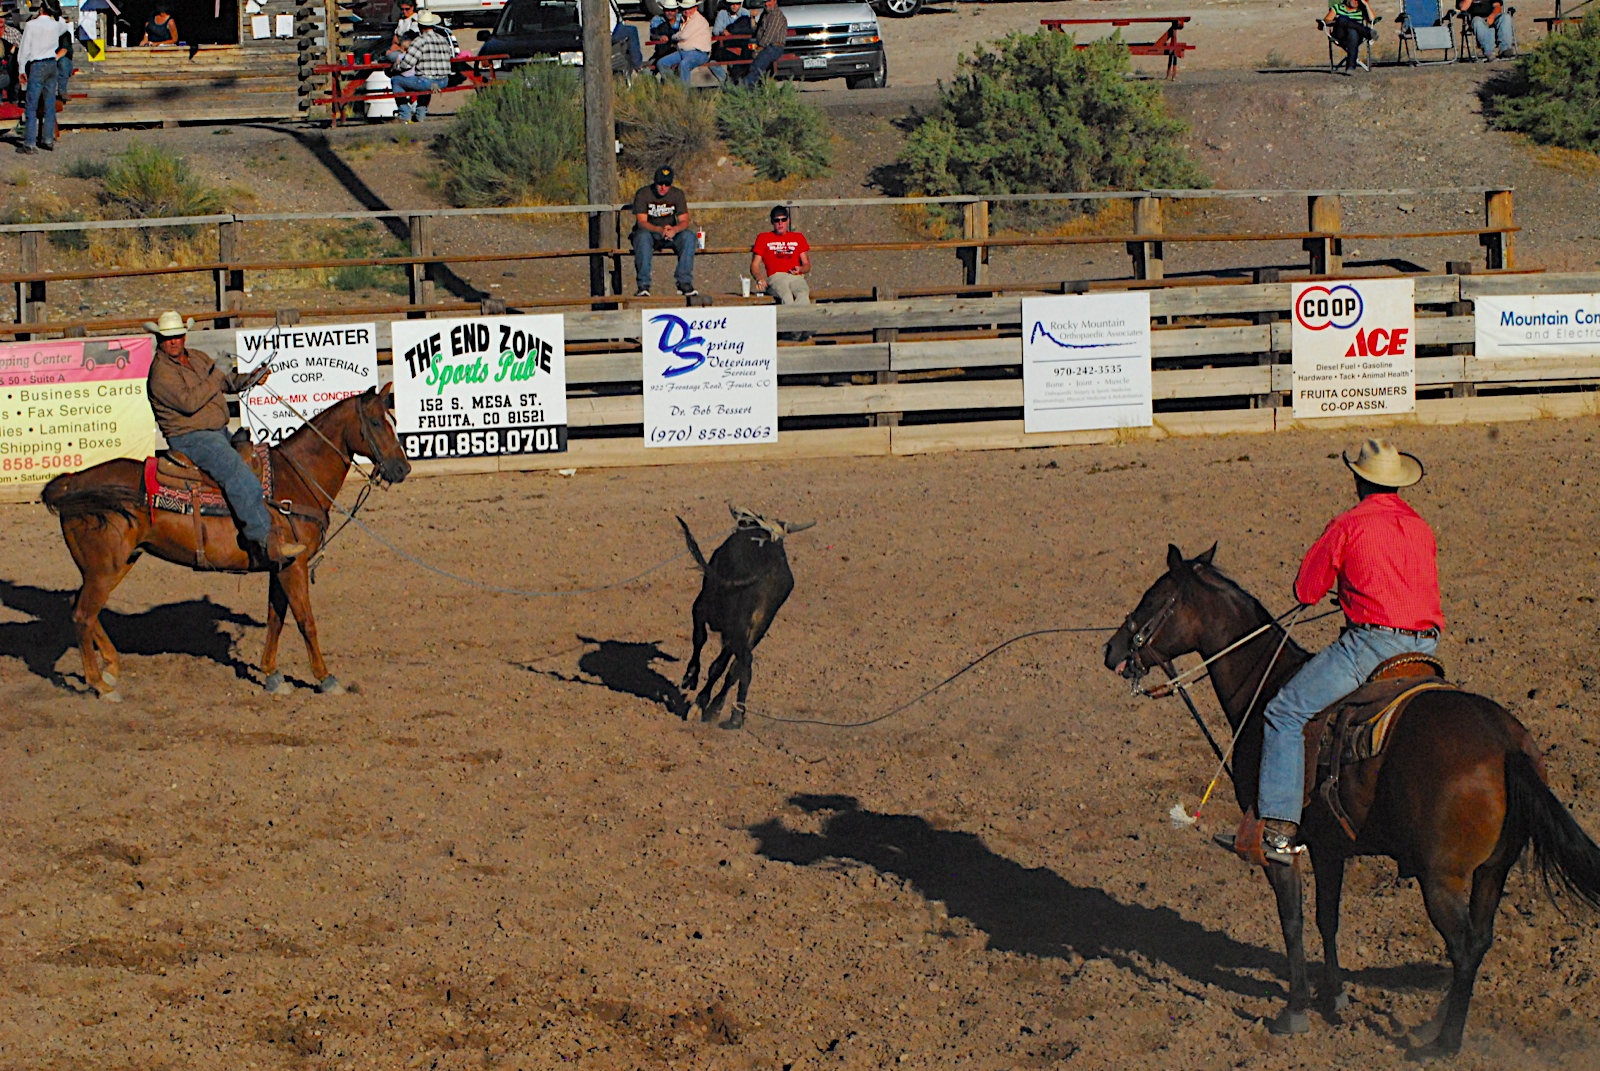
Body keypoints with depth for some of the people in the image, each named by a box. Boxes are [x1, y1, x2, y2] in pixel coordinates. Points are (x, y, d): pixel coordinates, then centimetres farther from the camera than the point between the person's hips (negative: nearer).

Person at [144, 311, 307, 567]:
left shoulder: (199, 358, 15)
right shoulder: (161, 373, -13)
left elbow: (225, 382, 25)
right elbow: (189, 402, -25)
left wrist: (250, 378, 5)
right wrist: (214, 382, -12)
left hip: (220, 432, 10)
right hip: (190, 438, -10)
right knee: (240, 477, -27)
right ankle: (265, 542, -32)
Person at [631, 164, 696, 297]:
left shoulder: (677, 194, -2)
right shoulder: (643, 194, -11)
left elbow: (684, 221, -9)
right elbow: (641, 222, -20)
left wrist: (674, 230, -33)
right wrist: (660, 230, -40)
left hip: (670, 235, 3)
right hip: (649, 232, -3)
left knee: (689, 236, -27)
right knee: (643, 236, -38)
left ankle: (684, 282, -28)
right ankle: (643, 285, -39)